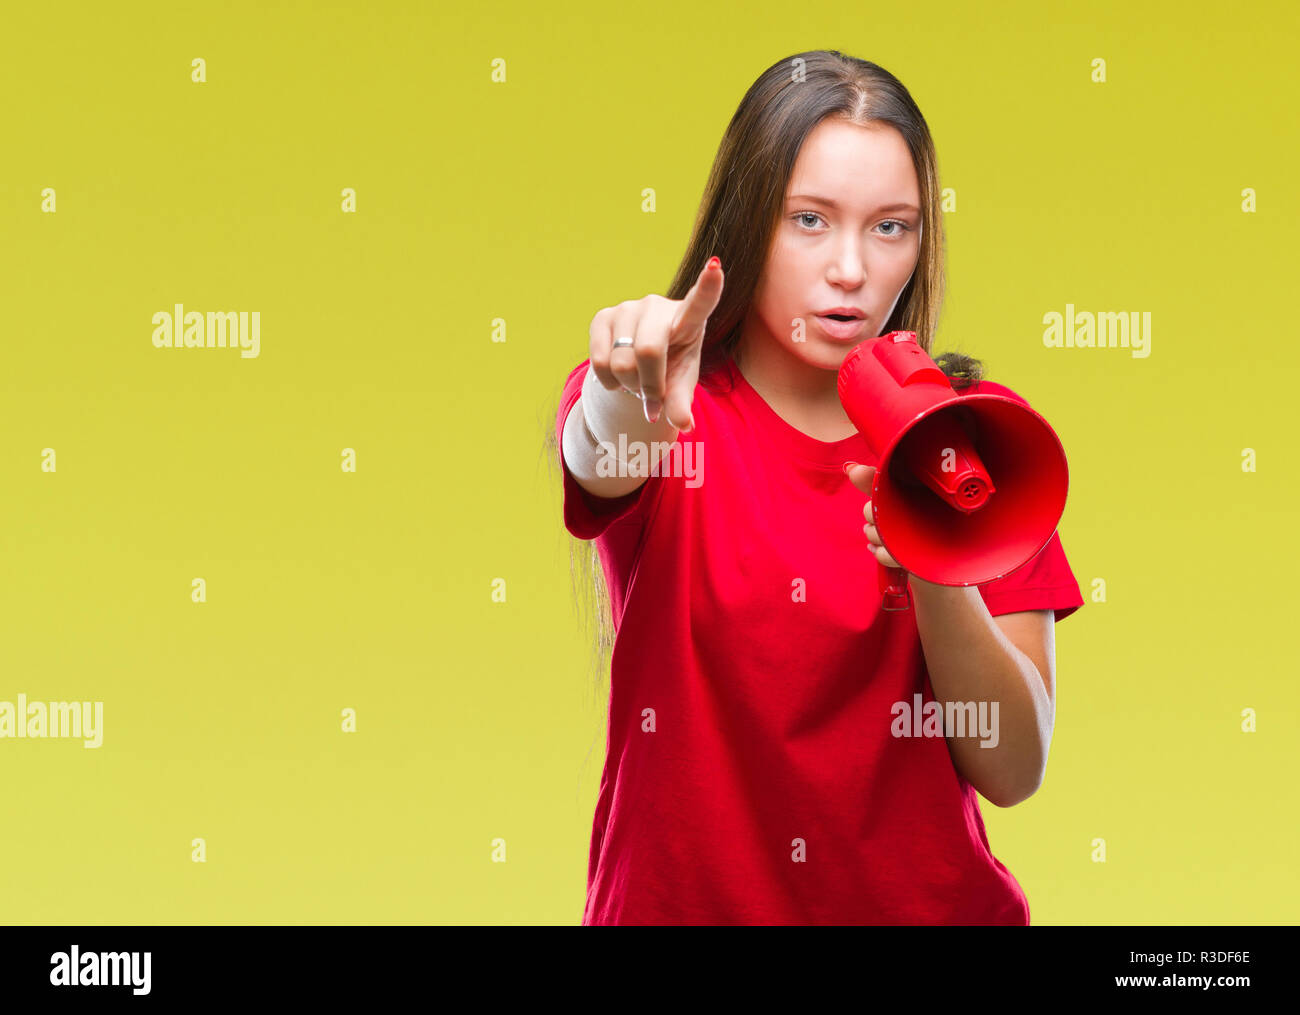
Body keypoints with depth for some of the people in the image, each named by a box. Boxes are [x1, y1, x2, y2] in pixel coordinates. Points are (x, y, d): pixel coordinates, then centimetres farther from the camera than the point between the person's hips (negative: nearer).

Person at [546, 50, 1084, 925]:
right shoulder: (660, 405, -1)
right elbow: (598, 464, -25)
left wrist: (939, 572, -21)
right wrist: (634, 399, -45)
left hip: (924, 901, 0)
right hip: (672, 900, 0)